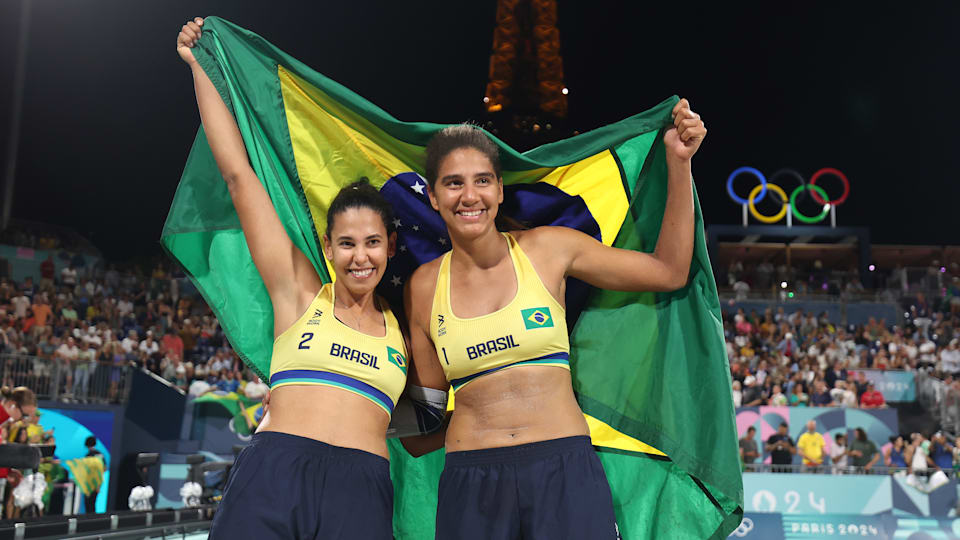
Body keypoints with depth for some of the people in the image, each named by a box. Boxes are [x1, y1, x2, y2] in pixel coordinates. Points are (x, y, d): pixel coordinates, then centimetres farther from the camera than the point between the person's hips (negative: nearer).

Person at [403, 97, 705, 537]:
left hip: (565, 471, -1)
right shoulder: (424, 286, 4)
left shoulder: (547, 249, 1)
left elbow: (669, 272, 5)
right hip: (470, 480, 1)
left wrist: (678, 163, 1)